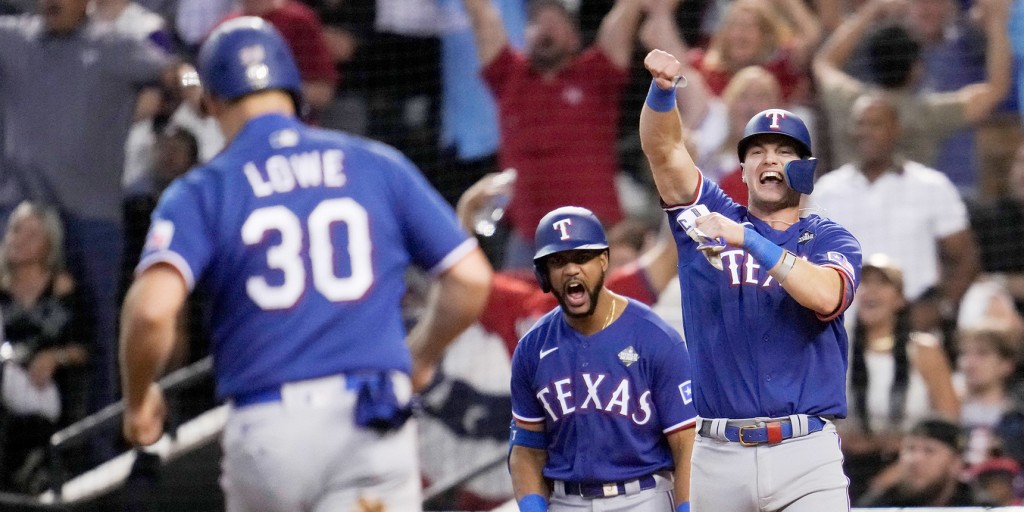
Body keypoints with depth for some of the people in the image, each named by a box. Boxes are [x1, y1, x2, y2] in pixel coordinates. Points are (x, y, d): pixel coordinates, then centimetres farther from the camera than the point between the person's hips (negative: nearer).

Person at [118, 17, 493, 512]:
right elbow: (471, 278, 8)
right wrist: (420, 357, 26)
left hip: (266, 427, 0)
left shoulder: (201, 191, 2)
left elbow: (151, 309, -14)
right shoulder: (379, 166, 8)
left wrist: (139, 400, 4)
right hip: (374, 420, 0)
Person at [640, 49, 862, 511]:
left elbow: (826, 297, -14)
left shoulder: (830, 240, 8)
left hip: (806, 454, -2)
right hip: (718, 453, 2)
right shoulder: (711, 217, 14)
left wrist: (747, 239, -20)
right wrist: (662, 89, -19)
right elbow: (663, 148, 0)